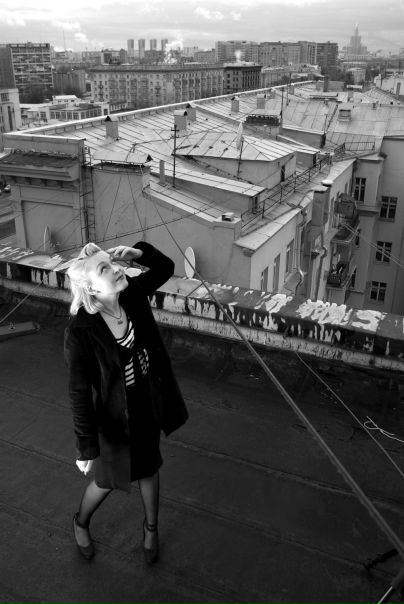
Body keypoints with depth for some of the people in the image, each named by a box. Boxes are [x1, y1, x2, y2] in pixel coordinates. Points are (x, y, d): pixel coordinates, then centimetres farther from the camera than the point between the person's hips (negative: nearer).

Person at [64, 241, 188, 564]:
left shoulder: (133, 294, -16)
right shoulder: (80, 333, -30)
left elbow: (166, 267, 2)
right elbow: (80, 393, -22)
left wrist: (139, 253, -18)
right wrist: (86, 448, -17)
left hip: (148, 408, 5)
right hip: (114, 417, -4)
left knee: (149, 469, 26)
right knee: (108, 480, 21)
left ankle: (151, 527, 56)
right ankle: (81, 523, 57)